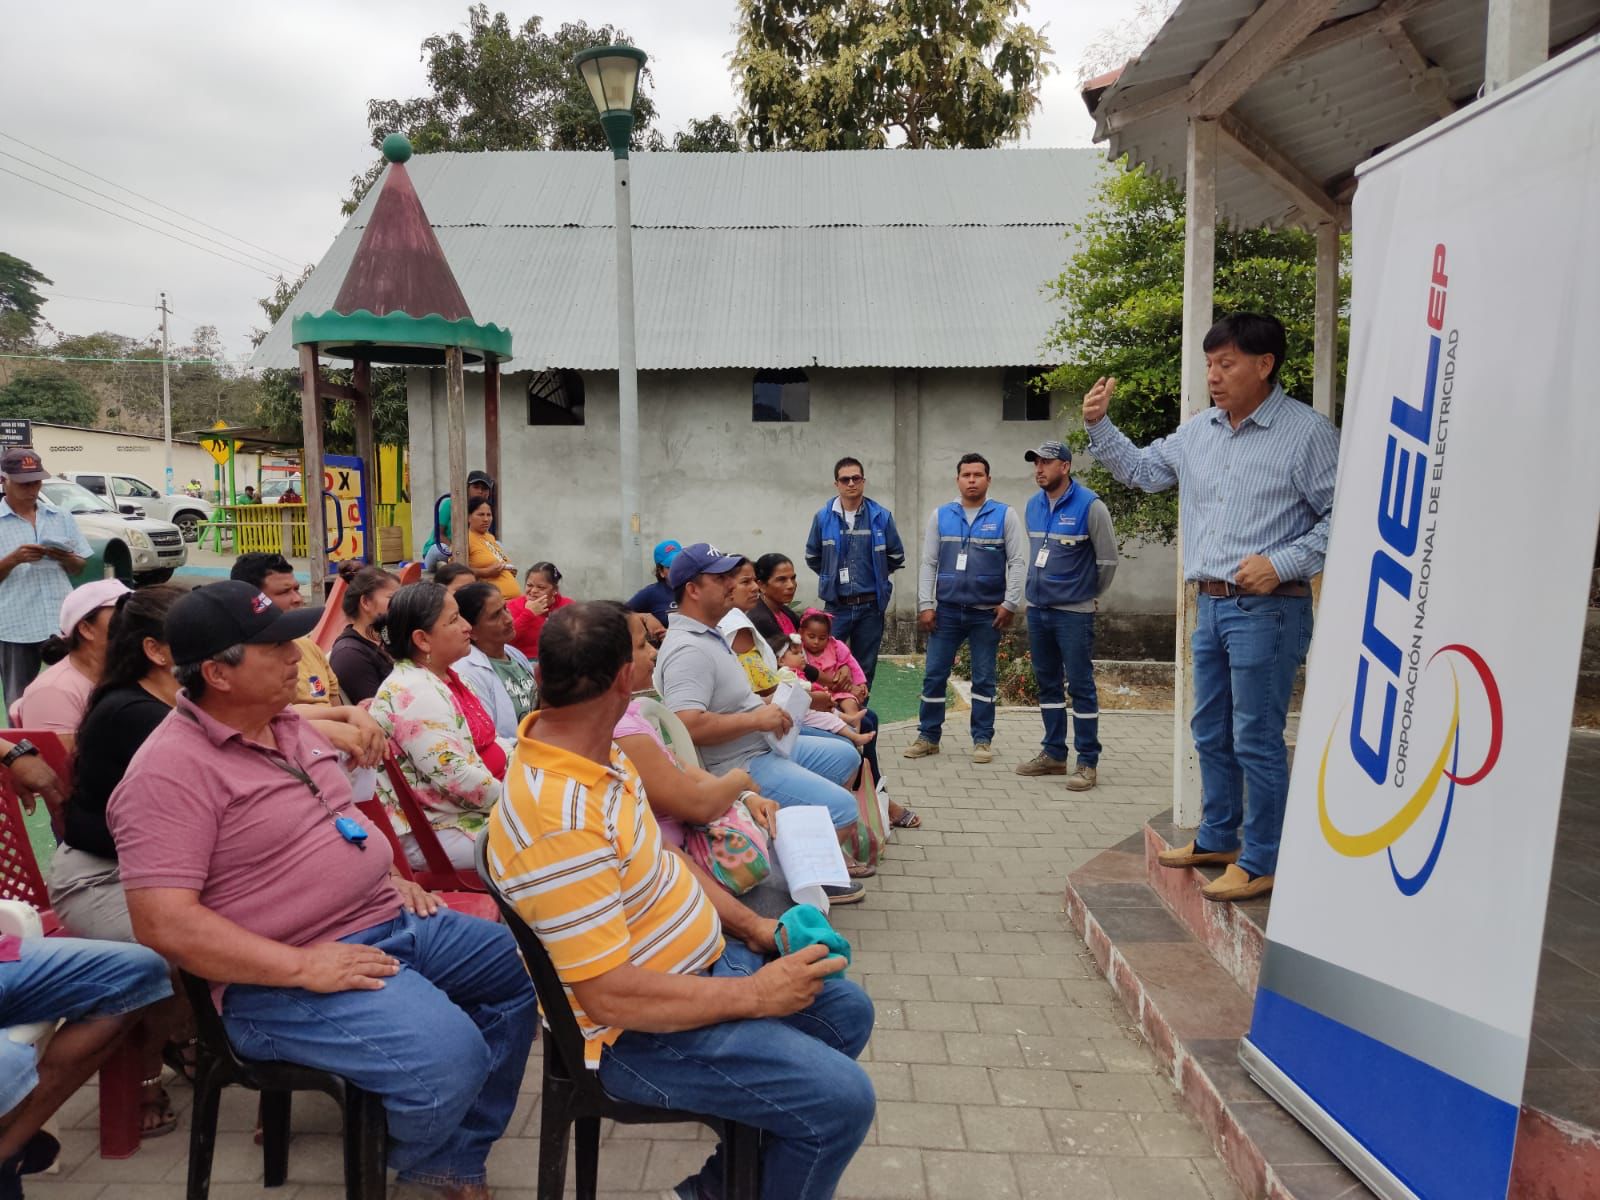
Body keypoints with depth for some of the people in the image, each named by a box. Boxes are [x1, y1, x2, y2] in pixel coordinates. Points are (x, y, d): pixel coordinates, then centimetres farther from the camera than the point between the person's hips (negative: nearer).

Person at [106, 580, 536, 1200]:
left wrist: (389, 875, 9)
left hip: (394, 921, 9)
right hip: (284, 979, -9)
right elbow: (165, 924, -23)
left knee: (523, 967, 9)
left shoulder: (287, 723, 10)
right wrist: (303, 966, -25)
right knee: (447, 1054, -29)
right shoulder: (171, 770, -17)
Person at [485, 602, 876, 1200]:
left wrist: (751, 925, 7)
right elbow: (609, 996, -30)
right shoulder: (560, 821, -33)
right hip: (639, 1030, -9)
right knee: (841, 1099, -16)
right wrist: (754, 996, -21)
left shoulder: (590, 749, -3)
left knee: (848, 1012, 16)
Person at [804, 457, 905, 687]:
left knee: (865, 668, 11)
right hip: (836, 606, 0)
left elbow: (896, 557, 8)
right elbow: (812, 557, 11)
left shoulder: (881, 516, -4)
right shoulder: (823, 517, -3)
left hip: (870, 606, 1)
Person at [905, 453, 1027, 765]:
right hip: (946, 610, 2)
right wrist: (925, 605, -2)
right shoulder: (940, 515, 6)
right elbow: (928, 563, 5)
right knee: (934, 675, 4)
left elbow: (1018, 562, -3)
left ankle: (983, 740, 17)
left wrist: (1010, 604, -10)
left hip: (988, 612, -2)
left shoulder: (1005, 515, 0)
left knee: (984, 678, 7)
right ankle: (928, 736, 16)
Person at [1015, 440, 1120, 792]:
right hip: (1037, 608, 6)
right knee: (1047, 683, 13)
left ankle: (1088, 762, 6)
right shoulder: (1033, 506, 7)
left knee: (1080, 686, -2)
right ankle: (1053, 753, 24)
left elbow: (1108, 559, -6)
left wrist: (1091, 595, 4)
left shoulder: (1089, 506, -12)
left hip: (1073, 611, -6)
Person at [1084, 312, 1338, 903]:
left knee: (1256, 741, -1)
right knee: (1210, 733, 17)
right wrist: (1099, 426, 9)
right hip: (1210, 605, 8)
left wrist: (1283, 563, -19)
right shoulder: (1198, 432, 11)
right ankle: (1216, 839, 33)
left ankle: (1260, 863, 12)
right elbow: (1141, 469, 22)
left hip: (1267, 611, -7)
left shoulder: (1307, 432, -10)